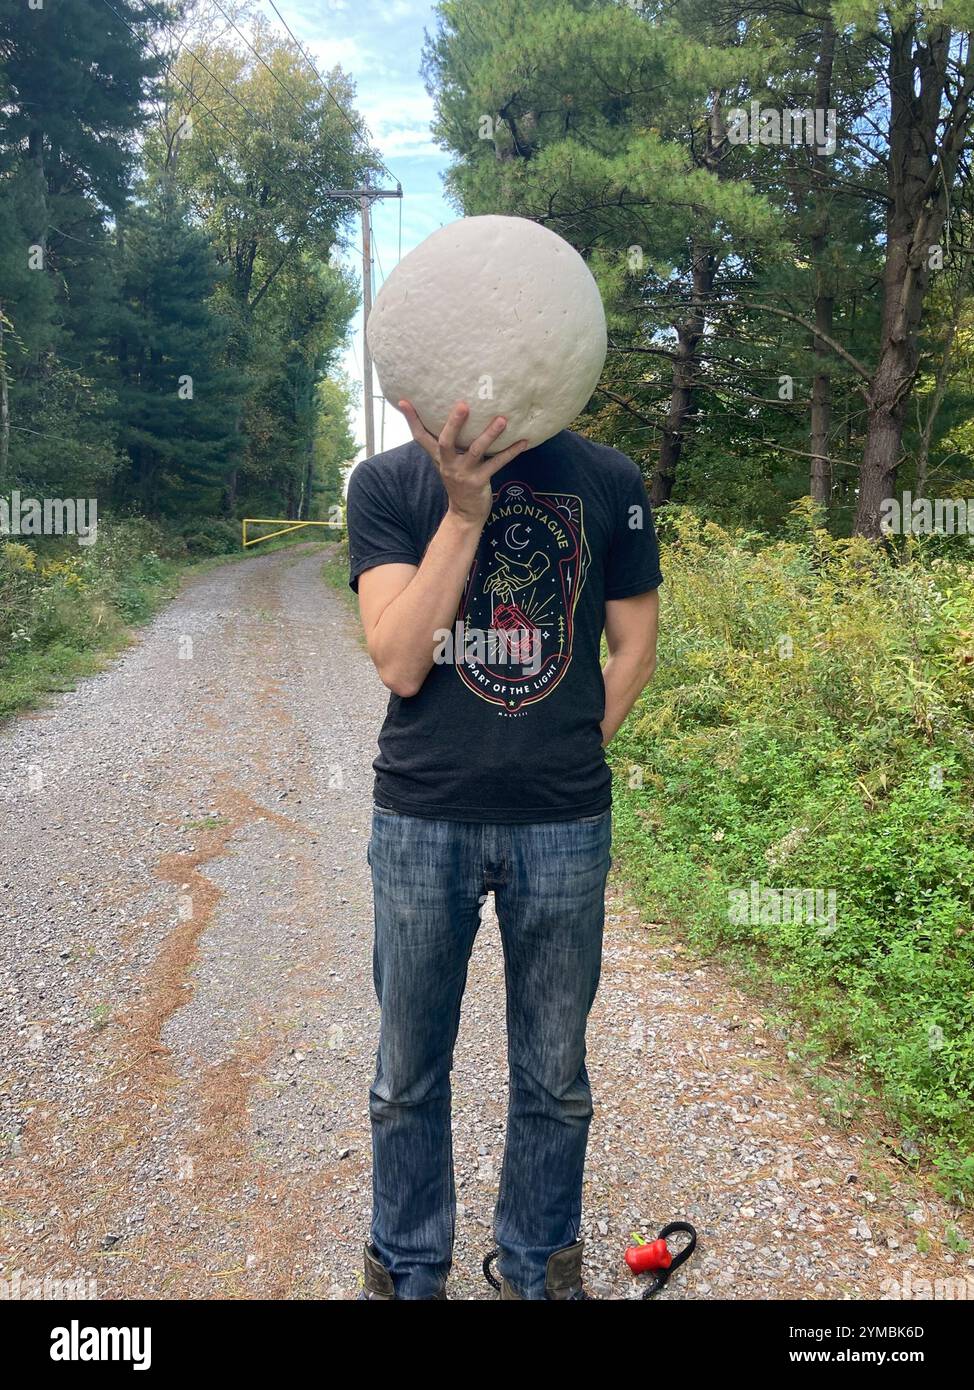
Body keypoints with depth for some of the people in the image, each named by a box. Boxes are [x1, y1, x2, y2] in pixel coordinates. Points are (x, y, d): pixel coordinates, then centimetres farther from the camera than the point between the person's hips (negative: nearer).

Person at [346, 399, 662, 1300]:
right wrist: (465, 509, -19)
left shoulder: (609, 481, 1)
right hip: (423, 821, 0)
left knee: (554, 1075, 15)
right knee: (408, 1074, 14)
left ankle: (542, 1262, 39)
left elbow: (634, 650, 8)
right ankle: (406, 1267, 38)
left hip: (565, 827, 1)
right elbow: (398, 663, -13)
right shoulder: (389, 482, -3)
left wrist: (570, 757, 0)